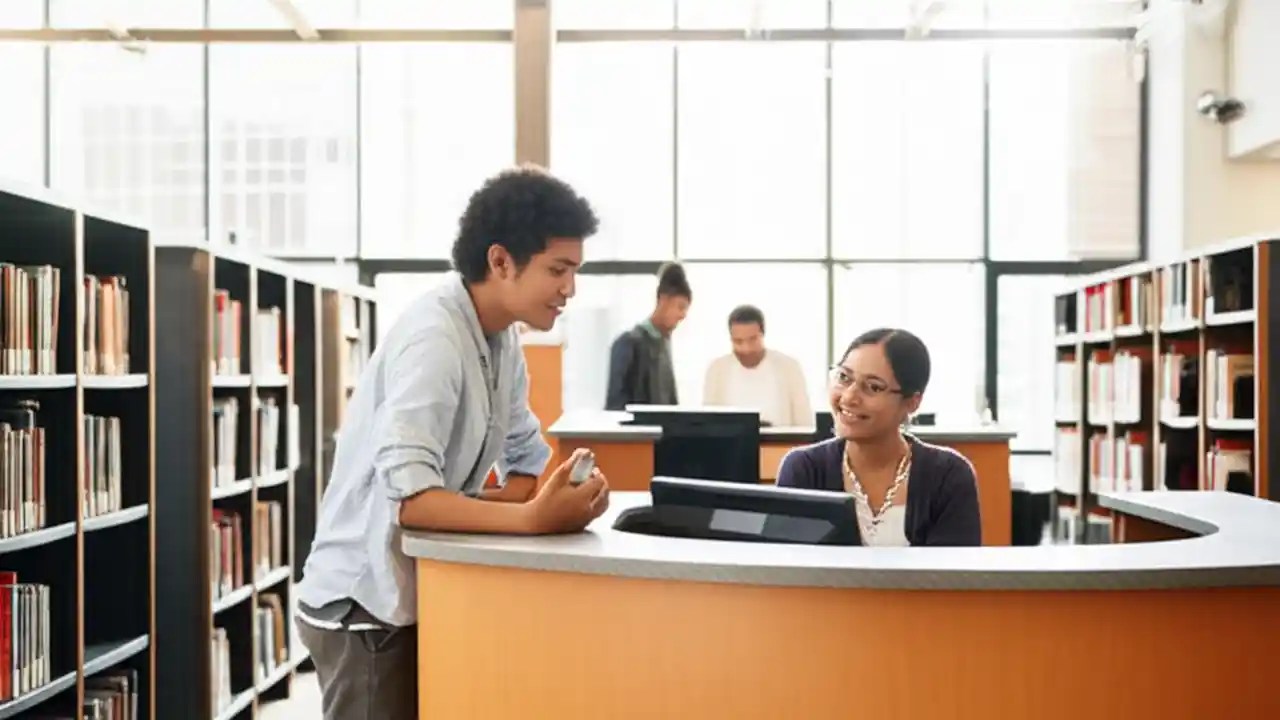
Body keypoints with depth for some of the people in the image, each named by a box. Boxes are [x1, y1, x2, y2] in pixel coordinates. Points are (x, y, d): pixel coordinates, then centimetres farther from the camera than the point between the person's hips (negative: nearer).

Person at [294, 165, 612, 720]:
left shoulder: (502, 340, 4)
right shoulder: (433, 337, -24)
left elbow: (528, 460, 6)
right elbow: (408, 497, -33)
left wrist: (554, 499, -15)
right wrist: (531, 517, -43)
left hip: (425, 593, 9)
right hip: (365, 605, -9)